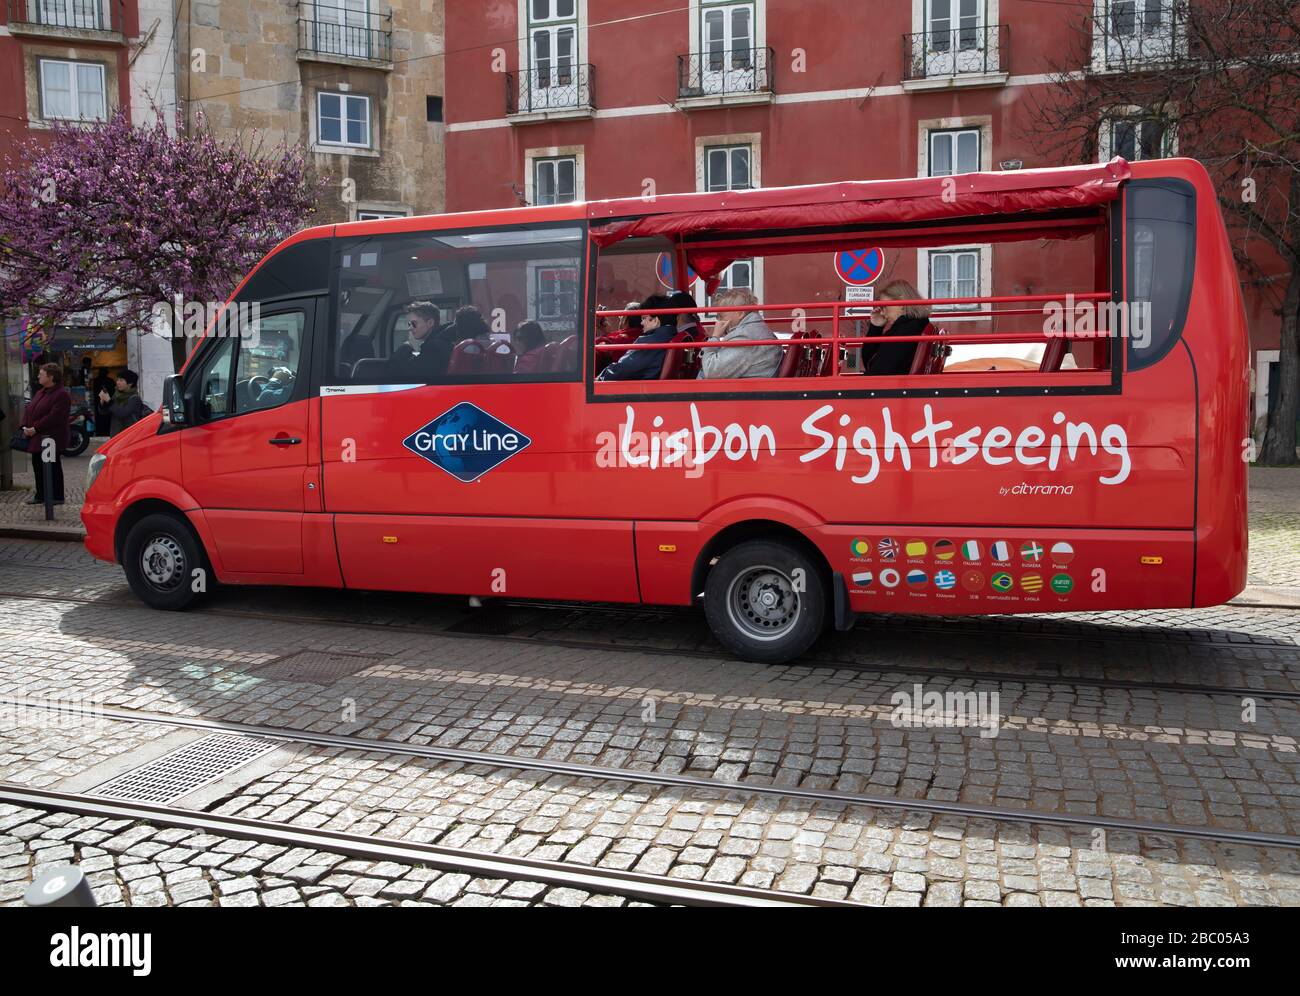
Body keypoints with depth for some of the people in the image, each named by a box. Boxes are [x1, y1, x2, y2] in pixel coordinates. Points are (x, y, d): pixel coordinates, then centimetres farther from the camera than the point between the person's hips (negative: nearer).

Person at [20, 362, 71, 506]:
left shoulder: (61, 395, -14)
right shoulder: (40, 393, 17)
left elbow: (54, 417, -22)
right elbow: (28, 409, 17)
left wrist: (35, 428, -21)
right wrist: (25, 426, 0)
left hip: (51, 440, -9)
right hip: (37, 439, 9)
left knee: (53, 468, -3)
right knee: (38, 467, 14)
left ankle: (57, 497, 5)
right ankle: (41, 495, 24)